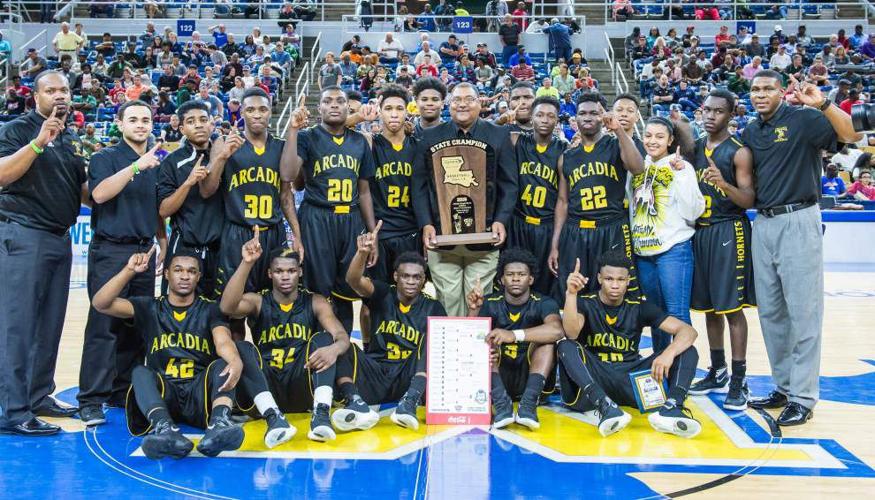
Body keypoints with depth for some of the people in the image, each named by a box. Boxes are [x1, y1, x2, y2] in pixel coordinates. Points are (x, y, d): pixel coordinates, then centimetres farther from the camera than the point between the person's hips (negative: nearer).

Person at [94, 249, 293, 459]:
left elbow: (224, 342, -12)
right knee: (141, 373, -27)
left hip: (201, 394, -1)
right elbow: (100, 303, 2)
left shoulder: (210, 310, 9)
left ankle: (219, 423, -54)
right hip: (163, 393, 1)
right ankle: (164, 429, -54)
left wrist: (236, 362, -36)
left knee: (222, 364, -27)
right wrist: (130, 270, -10)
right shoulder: (150, 308, 13)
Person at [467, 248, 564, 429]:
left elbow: (557, 330, -30)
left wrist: (514, 335, -41)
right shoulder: (490, 303, -1)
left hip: (529, 377, -1)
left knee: (546, 337, -24)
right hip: (498, 378, 1)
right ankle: (501, 403, -36)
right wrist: (473, 310, -32)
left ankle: (528, 404, -35)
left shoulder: (543, 303, -7)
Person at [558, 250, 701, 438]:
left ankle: (671, 407, -38)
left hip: (630, 377, 3)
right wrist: (571, 293, -33)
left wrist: (668, 354, -24)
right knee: (566, 347, -30)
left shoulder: (639, 307, 6)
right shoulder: (585, 303, 1)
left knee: (687, 351, -11)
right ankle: (603, 406, -48)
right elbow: (572, 334, -21)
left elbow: (688, 331, -4)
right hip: (595, 377, -2)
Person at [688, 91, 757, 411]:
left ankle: (739, 381, 1)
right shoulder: (694, 148, 12)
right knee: (708, 305, 12)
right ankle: (718, 372, 24)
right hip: (700, 231, 6)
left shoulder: (739, 152, -7)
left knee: (732, 306, -5)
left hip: (729, 232, -6)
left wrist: (724, 183, -29)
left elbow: (749, 200, -11)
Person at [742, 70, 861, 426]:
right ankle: (784, 386, 22)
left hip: (797, 222, -7)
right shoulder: (750, 132, 13)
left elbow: (853, 135, -17)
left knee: (803, 312, -3)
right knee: (770, 312, 10)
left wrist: (822, 104, -28)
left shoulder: (802, 119, -5)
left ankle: (803, 398, 4)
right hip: (763, 223, 7)